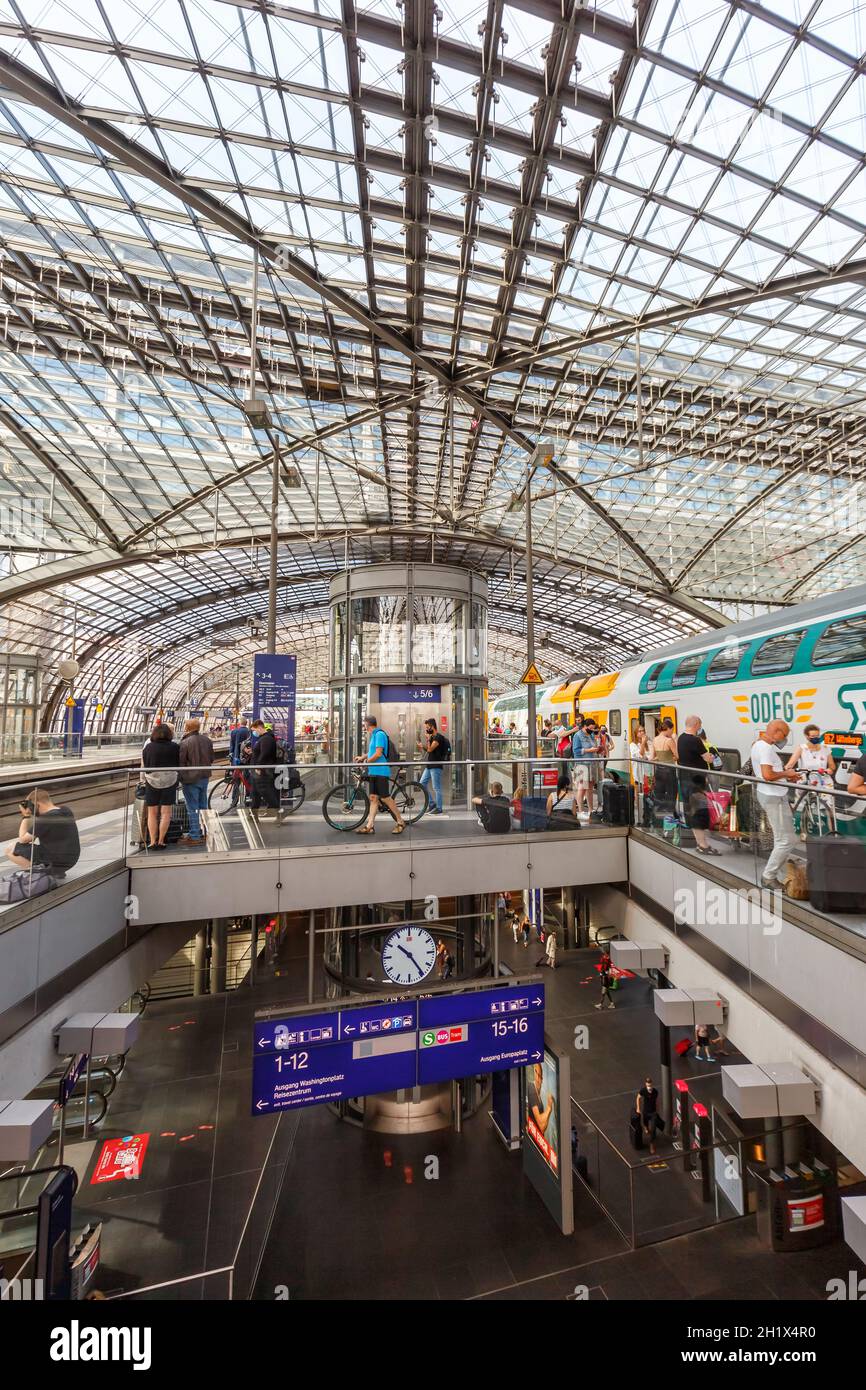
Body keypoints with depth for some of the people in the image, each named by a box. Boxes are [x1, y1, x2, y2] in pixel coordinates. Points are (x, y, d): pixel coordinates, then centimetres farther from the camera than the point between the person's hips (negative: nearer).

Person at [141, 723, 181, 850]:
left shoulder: (147, 747, -2)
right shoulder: (175, 747, -7)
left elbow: (143, 767, 5)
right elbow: (180, 764, 0)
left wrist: (144, 780, 20)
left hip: (151, 781, 2)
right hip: (170, 781, -1)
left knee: (152, 813, 10)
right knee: (166, 813, 5)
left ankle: (152, 841, 8)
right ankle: (161, 841, 6)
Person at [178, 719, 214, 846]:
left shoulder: (185, 743, -18)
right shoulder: (206, 740, 3)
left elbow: (181, 762, -14)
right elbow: (211, 758, 10)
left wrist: (180, 778, 0)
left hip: (191, 779, -6)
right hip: (205, 777, 7)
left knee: (192, 808, 1)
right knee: (202, 806, 16)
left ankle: (195, 836, 6)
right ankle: (203, 832, 25)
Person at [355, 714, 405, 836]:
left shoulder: (379, 734, -14)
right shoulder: (373, 734, 16)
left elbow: (378, 754, -19)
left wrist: (365, 762, -10)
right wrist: (362, 757, 20)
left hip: (381, 771, -9)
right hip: (374, 771, 9)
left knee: (385, 798, -4)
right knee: (373, 798, 7)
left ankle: (400, 822, 9)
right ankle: (370, 826, 10)